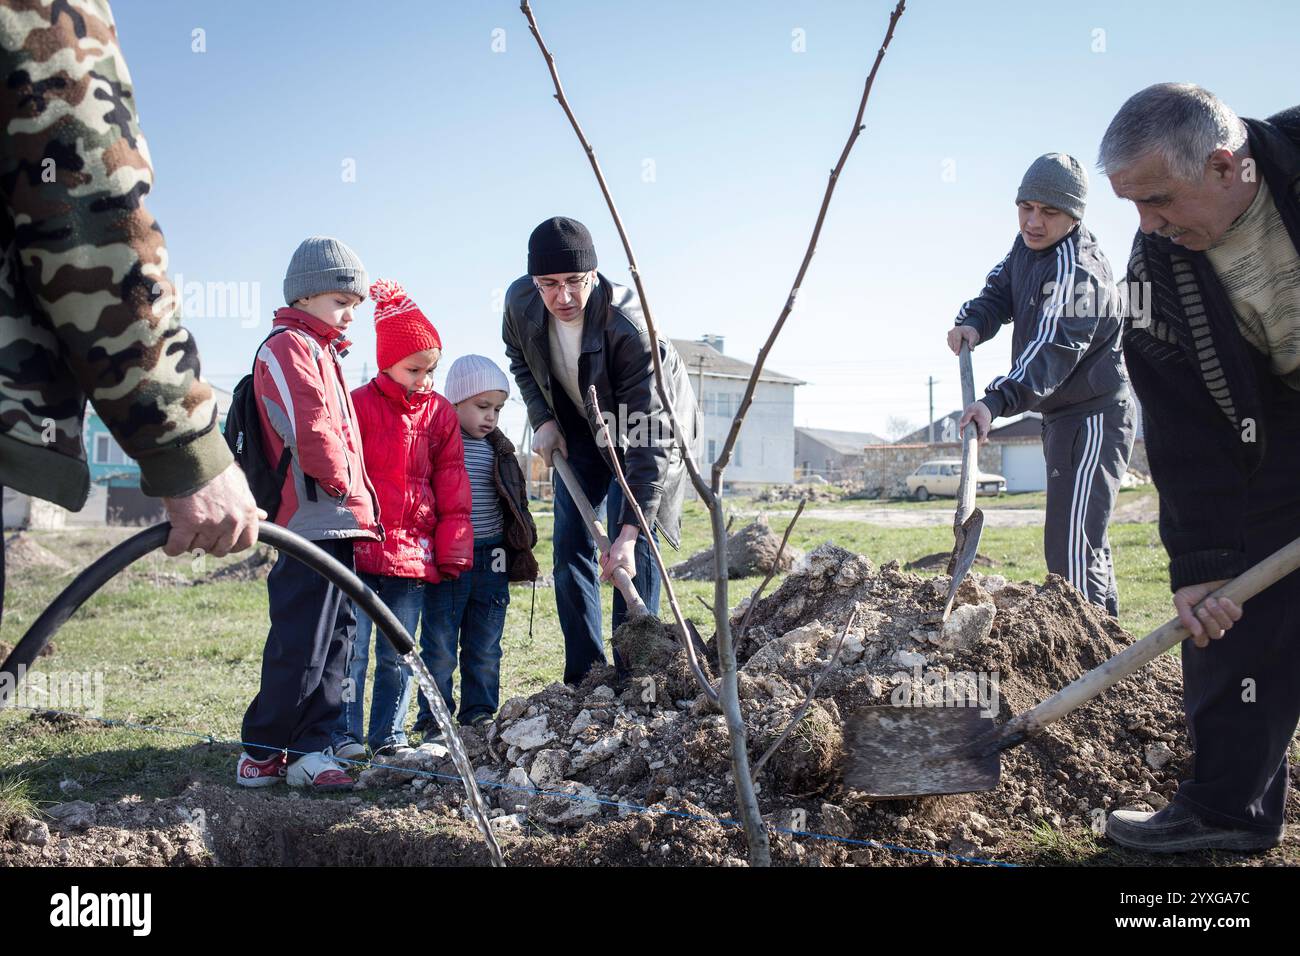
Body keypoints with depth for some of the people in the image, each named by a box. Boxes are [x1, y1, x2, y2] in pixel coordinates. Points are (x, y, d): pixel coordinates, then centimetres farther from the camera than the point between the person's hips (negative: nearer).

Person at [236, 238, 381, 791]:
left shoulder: (319, 352, 24)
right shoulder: (290, 347, -8)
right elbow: (312, 434, -20)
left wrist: (357, 504, 18)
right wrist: (345, 485, -7)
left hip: (332, 524, 10)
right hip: (315, 520, -10)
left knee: (333, 634, 11)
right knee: (303, 642, -7)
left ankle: (309, 750, 16)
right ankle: (262, 754, 2)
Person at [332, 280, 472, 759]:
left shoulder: (440, 414, 8)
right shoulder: (359, 405, -3)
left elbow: (452, 490, 10)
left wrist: (452, 553, 7)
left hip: (413, 554, 3)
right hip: (359, 551, -3)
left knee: (398, 653, 10)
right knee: (352, 647, -1)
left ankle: (389, 735, 20)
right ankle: (345, 734, 10)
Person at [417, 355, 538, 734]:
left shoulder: (498, 449, 10)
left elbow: (514, 504, 19)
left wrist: (519, 551, 19)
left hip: (491, 560, 5)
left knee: (486, 646, 11)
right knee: (440, 644, 4)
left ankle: (480, 713, 23)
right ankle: (434, 717, 15)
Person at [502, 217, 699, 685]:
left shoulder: (628, 325, -38)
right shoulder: (520, 302, -22)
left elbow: (649, 439, -39)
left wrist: (630, 531, -45)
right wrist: (542, 418, -8)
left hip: (643, 431, -5)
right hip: (578, 430, 5)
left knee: (632, 547, -14)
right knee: (570, 545, 1)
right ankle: (584, 677, 7)